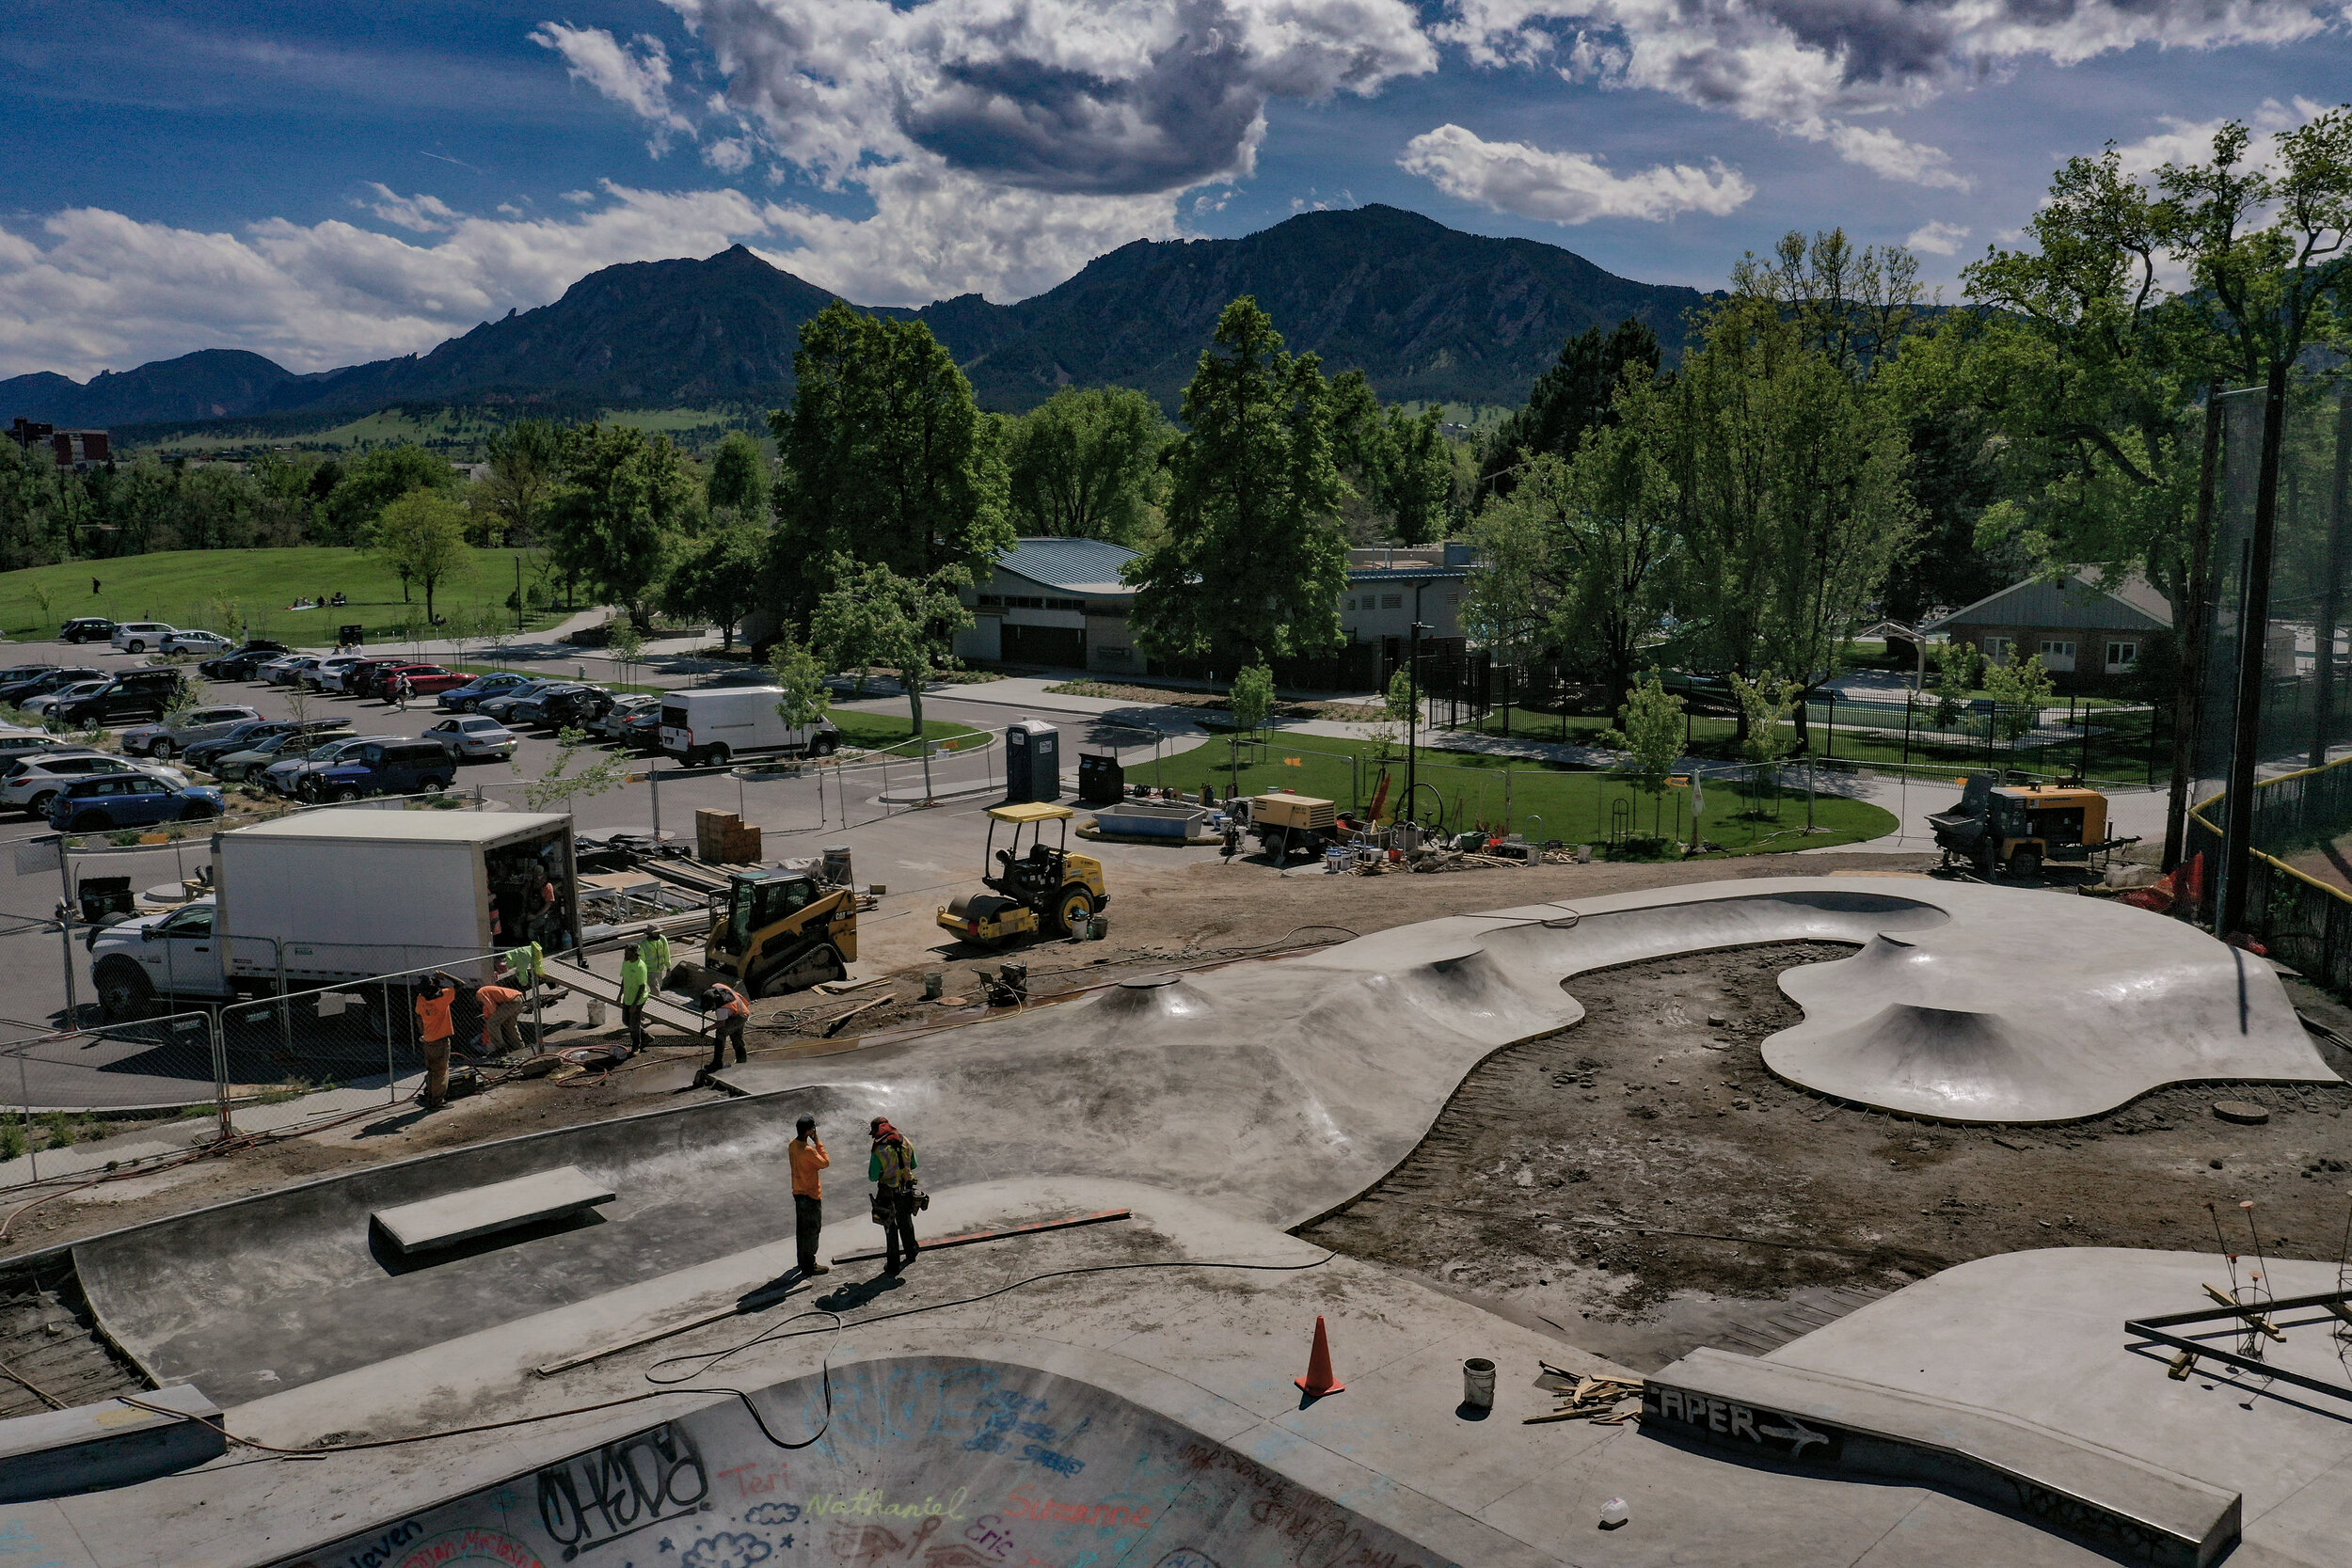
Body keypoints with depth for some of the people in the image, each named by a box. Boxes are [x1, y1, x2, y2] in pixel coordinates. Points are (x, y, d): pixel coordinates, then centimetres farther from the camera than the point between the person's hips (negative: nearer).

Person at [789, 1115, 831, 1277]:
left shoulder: (792, 1145, 0)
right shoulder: (808, 1150, -27)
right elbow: (825, 1163, -14)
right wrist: (818, 1143, -14)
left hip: (798, 1193, 9)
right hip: (811, 1195, -9)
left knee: (801, 1228, 20)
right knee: (812, 1230, 2)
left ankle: (802, 1261, 33)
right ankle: (809, 1266, 9)